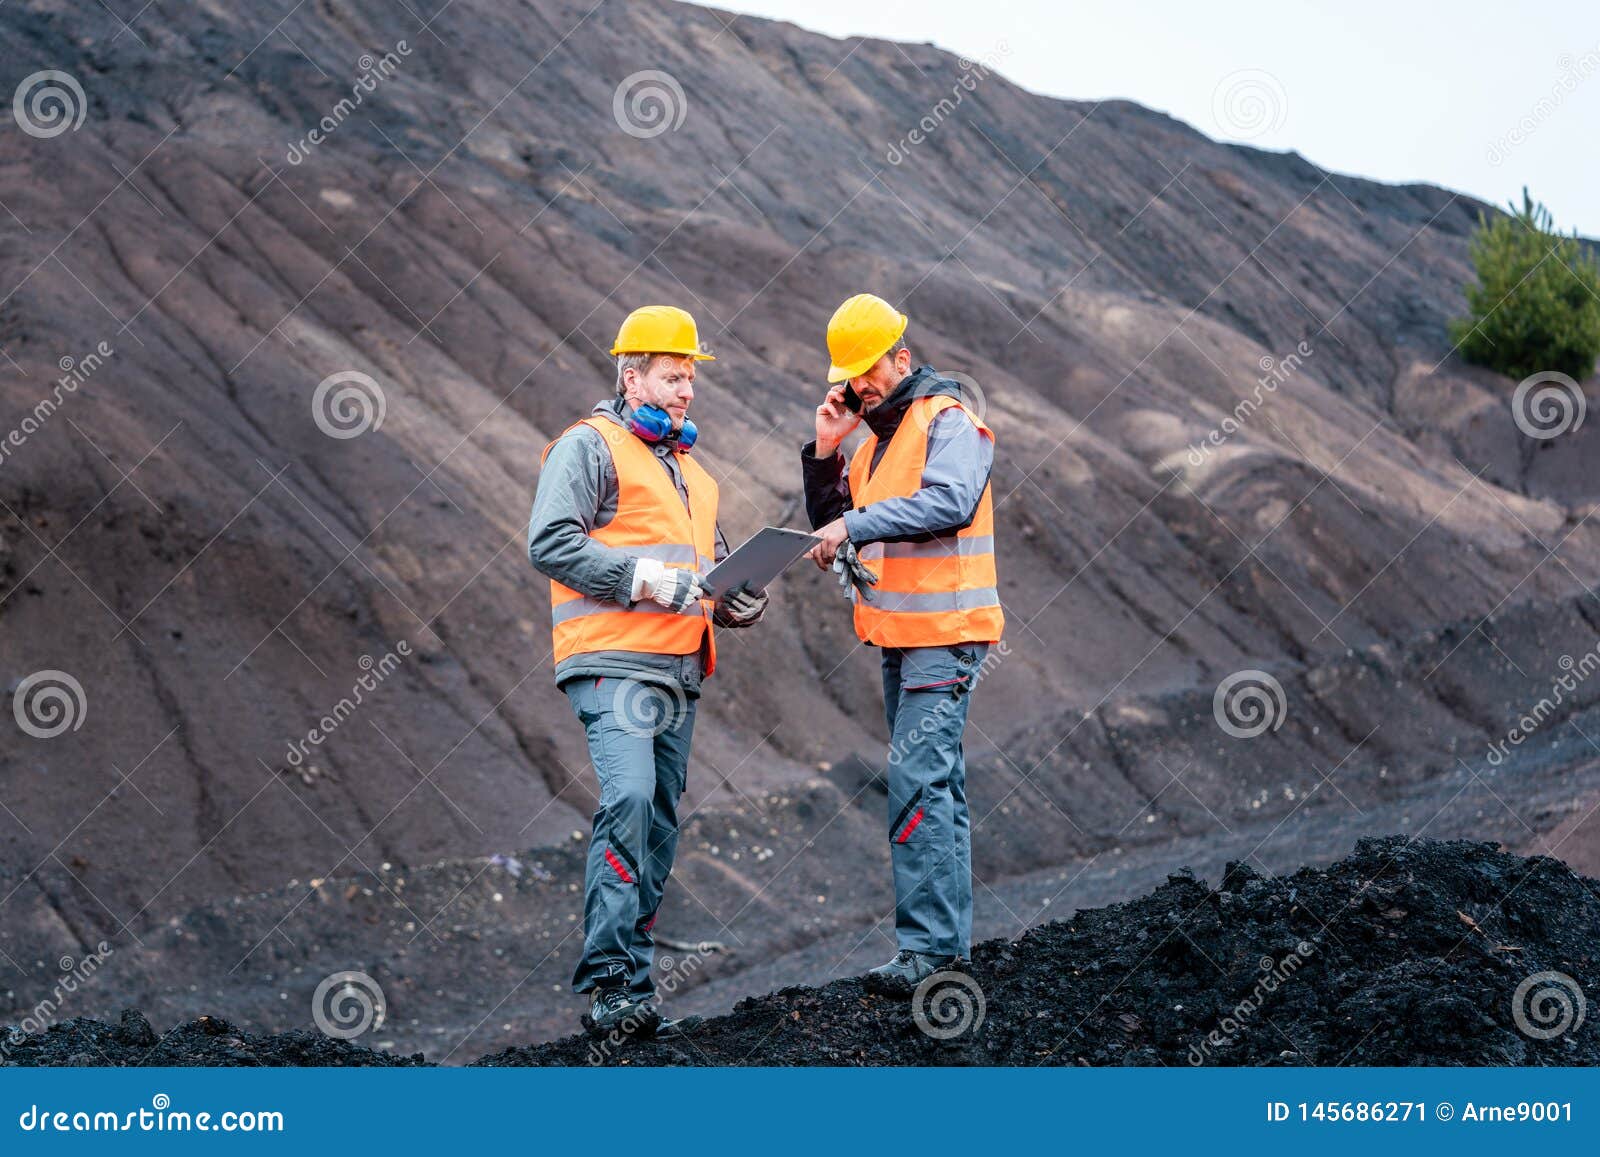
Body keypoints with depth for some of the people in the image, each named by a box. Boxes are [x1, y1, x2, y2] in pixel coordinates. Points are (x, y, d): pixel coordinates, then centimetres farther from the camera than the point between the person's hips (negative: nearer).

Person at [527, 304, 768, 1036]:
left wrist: (739, 601, 13)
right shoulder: (589, 446, -1)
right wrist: (642, 577, -18)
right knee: (628, 802, -22)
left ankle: (635, 986, 11)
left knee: (659, 824, 7)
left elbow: (712, 560, 35)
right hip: (614, 663, -9)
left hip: (679, 670, 9)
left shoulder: (687, 467, 26)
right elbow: (550, 542, -12)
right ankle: (608, 981, -22)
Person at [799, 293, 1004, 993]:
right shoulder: (874, 439, 19)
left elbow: (949, 501, -26)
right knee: (935, 786, 12)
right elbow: (829, 524, 17)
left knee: (918, 783, -16)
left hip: (944, 634, -10)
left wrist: (856, 525, -29)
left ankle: (926, 944, -18)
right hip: (899, 638, 10)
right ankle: (950, 940, 17)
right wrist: (825, 450, 3)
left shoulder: (949, 422, -8)